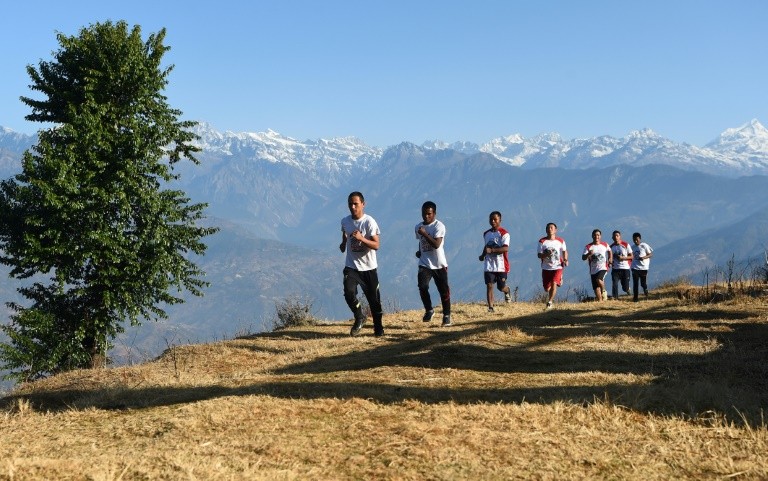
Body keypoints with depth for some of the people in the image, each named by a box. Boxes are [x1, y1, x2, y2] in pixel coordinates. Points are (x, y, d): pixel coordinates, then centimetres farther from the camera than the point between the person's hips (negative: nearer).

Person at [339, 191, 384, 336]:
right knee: (349, 293, -20)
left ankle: (378, 327, 23)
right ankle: (359, 318, 4)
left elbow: (376, 245, -17)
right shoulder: (345, 221, 1)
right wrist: (343, 243, 5)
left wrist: (361, 238, -31)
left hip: (368, 267, -3)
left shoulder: (369, 222, -13)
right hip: (351, 266, 3)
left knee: (373, 298, 5)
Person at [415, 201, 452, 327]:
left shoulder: (439, 226, -13)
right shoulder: (418, 227, 7)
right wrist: (419, 251, 7)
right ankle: (429, 310, 5)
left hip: (439, 264, -4)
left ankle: (446, 315, 15)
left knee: (443, 290, 1)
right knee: (422, 287, -16)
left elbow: (436, 244, -24)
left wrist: (424, 233, -28)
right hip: (424, 264, 4)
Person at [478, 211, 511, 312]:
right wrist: (483, 255, 10)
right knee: (489, 285, -7)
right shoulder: (486, 234, 12)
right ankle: (490, 307, -5)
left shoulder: (504, 233, -9)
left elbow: (505, 248, -21)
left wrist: (492, 250, -30)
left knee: (501, 287, 4)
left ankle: (507, 291, 39)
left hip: (501, 265, -4)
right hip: (489, 265, 4)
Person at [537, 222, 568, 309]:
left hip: (557, 267, -1)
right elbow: (539, 255, -4)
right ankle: (551, 297, 41)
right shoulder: (542, 241, -2)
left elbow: (564, 251, 17)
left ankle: (550, 302, -10)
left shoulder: (560, 241, 1)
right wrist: (546, 254, -23)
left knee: (554, 283, -21)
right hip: (546, 268, 1)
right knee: (547, 288, 6)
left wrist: (565, 260, 1)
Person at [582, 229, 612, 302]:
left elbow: (609, 251, 27)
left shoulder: (605, 245, 5)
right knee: (596, 289, 2)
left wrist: (610, 259, 12)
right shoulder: (588, 247, 1)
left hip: (603, 268, -2)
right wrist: (588, 254, -24)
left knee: (599, 280, -29)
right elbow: (583, 258, -6)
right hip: (593, 270, 2)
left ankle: (603, 291, -1)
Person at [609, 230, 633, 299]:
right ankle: (615, 299, -8)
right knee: (614, 285, -14)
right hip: (615, 268, 2)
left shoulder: (626, 245, -2)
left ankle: (627, 289, 39)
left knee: (625, 287, 4)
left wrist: (623, 257, -15)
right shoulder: (611, 247, 7)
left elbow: (631, 256, 0)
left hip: (625, 268, -2)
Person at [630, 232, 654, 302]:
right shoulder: (633, 247, 10)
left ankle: (646, 295, 23)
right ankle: (635, 298, 4)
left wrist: (644, 257, -18)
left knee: (643, 283, 0)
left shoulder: (645, 246, -4)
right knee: (635, 283, 0)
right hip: (635, 268, 4)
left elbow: (651, 254, -3)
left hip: (643, 268, -4)